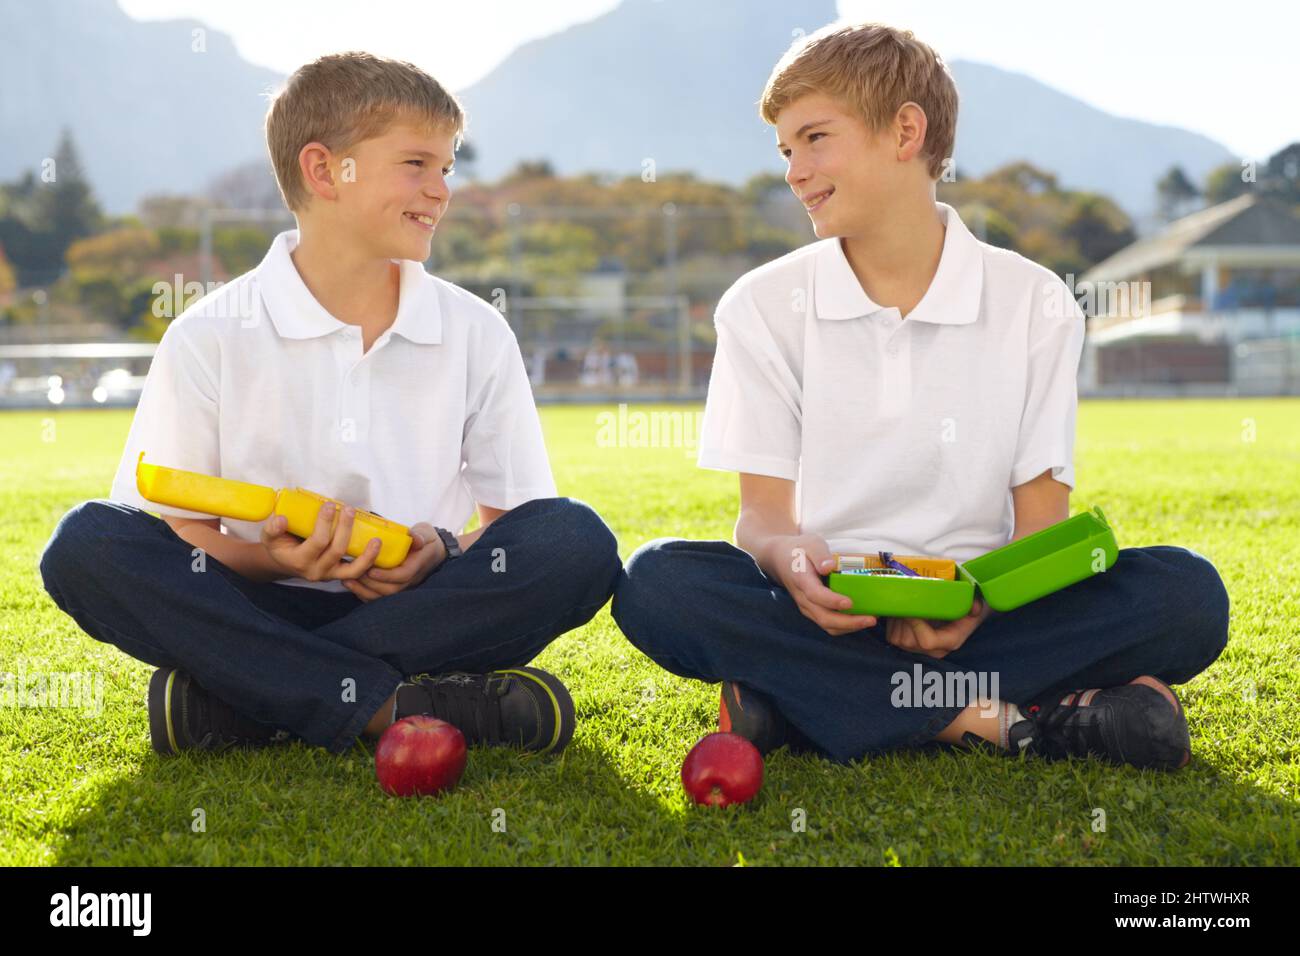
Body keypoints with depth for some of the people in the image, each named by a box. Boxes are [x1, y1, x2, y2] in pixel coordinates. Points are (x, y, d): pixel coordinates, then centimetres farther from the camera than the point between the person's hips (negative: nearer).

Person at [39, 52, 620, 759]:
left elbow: (514, 517, 9)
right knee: (85, 544, -25)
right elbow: (171, 532, -1)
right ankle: (394, 707, -32)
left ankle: (233, 702, -26)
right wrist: (271, 559, -21)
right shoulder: (209, 338, -1)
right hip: (260, 611, -1)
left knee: (578, 541, -25)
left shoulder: (476, 334, 6)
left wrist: (443, 553, -13)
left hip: (420, 615, 2)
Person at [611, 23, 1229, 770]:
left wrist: (981, 602, -23)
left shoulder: (1034, 304, 3)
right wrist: (790, 560, -24)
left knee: (1186, 594, -25)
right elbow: (764, 513, 1)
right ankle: (1005, 720, -29)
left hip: (978, 614, 0)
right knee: (658, 583, -30)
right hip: (826, 613, 1)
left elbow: (1042, 523, 0)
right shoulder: (762, 307, 5)